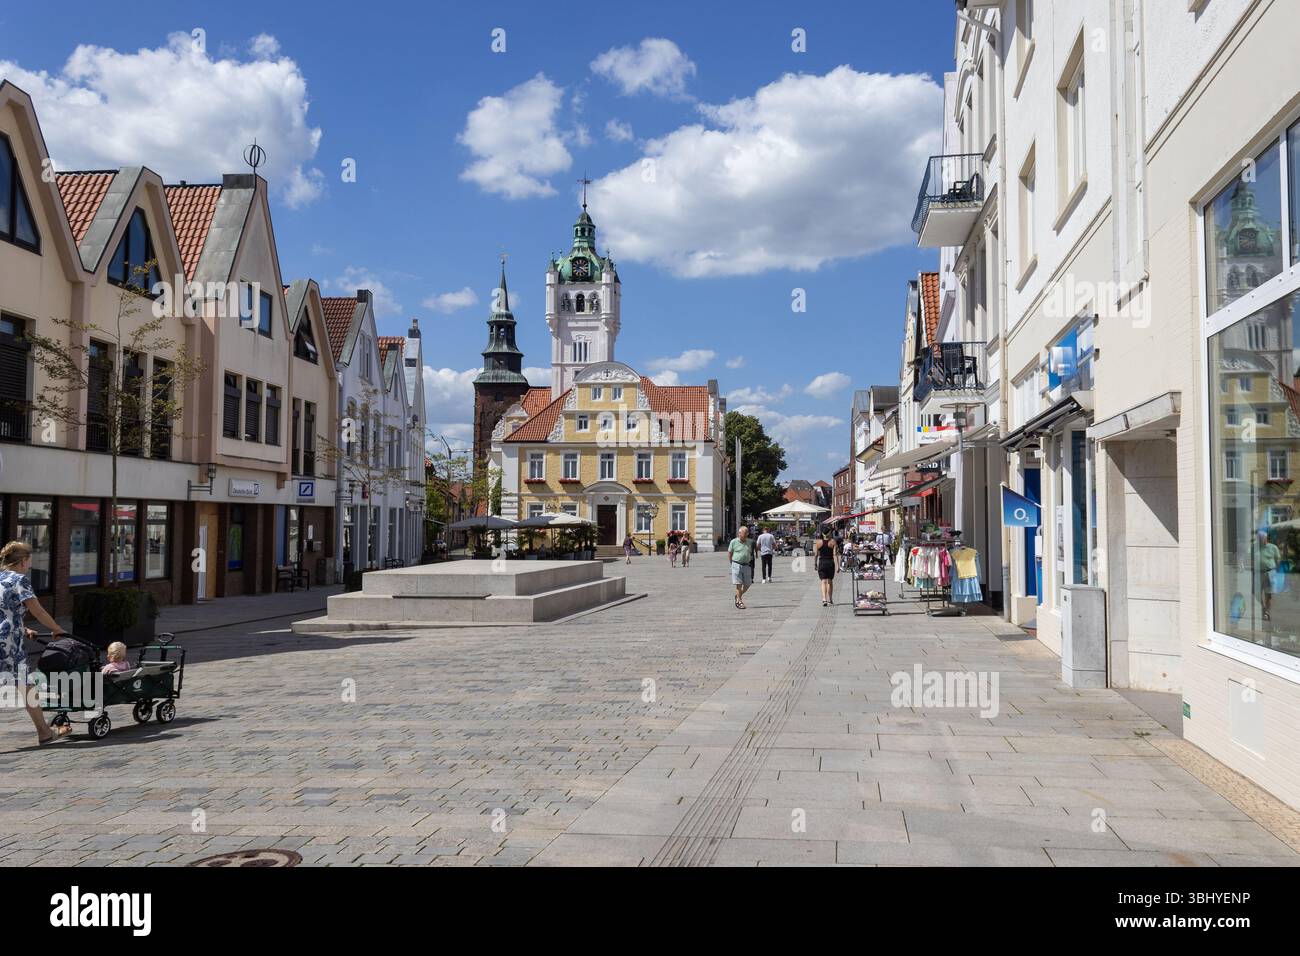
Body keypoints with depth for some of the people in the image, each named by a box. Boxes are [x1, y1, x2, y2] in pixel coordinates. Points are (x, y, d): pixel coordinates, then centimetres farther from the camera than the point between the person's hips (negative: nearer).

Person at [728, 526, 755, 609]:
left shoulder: (750, 542, 7)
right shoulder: (734, 542, -4)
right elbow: (729, 553, 5)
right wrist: (733, 563, 8)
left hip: (747, 566, 4)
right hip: (737, 565, -4)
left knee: (747, 584, 6)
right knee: (739, 584, -4)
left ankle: (738, 596, 30)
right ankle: (739, 601, 4)